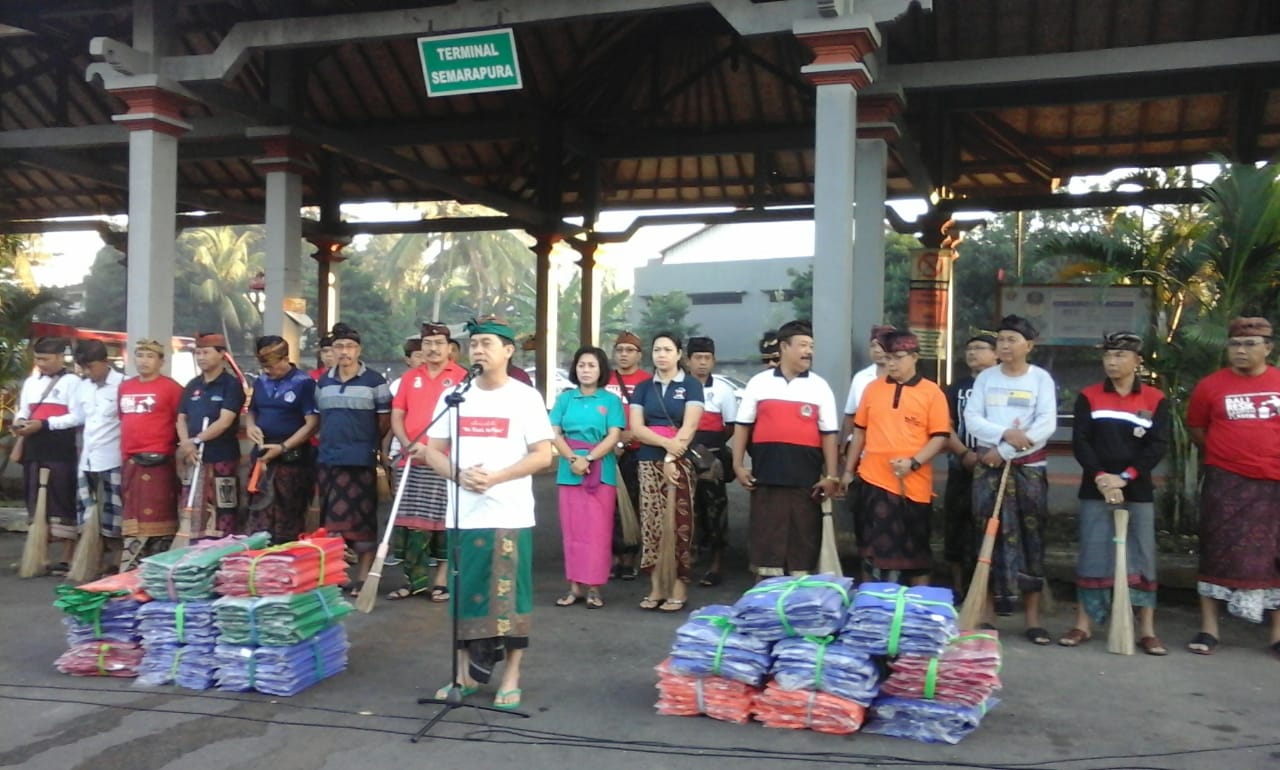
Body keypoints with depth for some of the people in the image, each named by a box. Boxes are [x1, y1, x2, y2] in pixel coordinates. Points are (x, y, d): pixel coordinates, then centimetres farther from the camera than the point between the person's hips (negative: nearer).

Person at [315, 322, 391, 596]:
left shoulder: (374, 381, -3)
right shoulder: (323, 382, 12)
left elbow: (385, 420, 1)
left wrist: (370, 444, 6)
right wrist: (329, 439, 15)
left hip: (362, 460, -5)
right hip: (327, 460, 5)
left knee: (362, 519, -2)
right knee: (332, 519, 11)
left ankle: (363, 576, 4)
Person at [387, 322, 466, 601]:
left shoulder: (461, 377, -1)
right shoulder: (409, 378, 12)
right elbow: (397, 416, 11)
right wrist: (407, 445, -6)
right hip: (410, 461, 4)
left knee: (443, 520, 0)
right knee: (410, 520, 7)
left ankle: (442, 580, 9)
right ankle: (414, 578, 16)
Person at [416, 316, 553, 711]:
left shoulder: (526, 397, -2)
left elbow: (542, 456, -6)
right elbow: (432, 451, 10)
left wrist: (495, 477, -17)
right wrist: (459, 475, -10)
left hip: (510, 516, -3)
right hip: (463, 515, 4)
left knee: (509, 595, 1)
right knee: (464, 593, 9)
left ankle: (511, 678, 13)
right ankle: (466, 672, 23)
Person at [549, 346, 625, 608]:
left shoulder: (611, 400, 3)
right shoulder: (564, 399, 9)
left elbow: (614, 436, -6)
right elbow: (555, 433, 2)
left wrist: (588, 459, -16)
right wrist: (573, 459, -13)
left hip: (601, 472, -2)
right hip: (569, 472, 2)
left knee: (597, 530, -1)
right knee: (572, 530, 5)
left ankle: (594, 588, 5)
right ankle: (574, 586, 11)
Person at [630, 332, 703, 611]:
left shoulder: (691, 385, 2)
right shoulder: (643, 388, 11)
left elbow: (689, 427, -7)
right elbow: (636, 428, 0)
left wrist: (671, 457, -15)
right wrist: (665, 442, -15)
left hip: (680, 462, -3)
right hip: (649, 462, 3)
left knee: (677, 523, -5)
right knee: (651, 524, 1)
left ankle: (679, 589, 1)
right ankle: (656, 588, 7)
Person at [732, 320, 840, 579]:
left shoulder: (819, 387, 5)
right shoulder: (759, 383, 5)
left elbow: (829, 434, 4)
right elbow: (743, 426, 7)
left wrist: (831, 475, -1)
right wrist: (738, 465, 1)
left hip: (806, 478, 0)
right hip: (767, 476, 0)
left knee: (804, 539, 6)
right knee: (766, 538, 6)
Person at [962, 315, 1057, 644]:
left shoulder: (1041, 378, 0)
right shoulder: (985, 378, 7)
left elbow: (1047, 424, -11)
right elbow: (972, 418, -3)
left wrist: (1004, 451, -14)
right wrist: (1005, 434, -20)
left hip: (1029, 467, -1)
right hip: (988, 465, 2)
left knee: (1030, 537, 1)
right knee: (989, 535, 3)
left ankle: (1032, 618, 8)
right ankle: (986, 613, 10)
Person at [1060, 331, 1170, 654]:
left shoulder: (1156, 400, 3)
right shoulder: (1088, 397, 4)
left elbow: (1158, 446, -5)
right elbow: (1080, 442, -4)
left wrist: (1125, 477, -15)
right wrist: (1100, 476, -17)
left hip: (1138, 491, 0)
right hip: (1095, 489, 0)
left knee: (1142, 558, 3)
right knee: (1092, 556, 2)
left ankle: (1148, 631, 10)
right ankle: (1083, 625, 10)